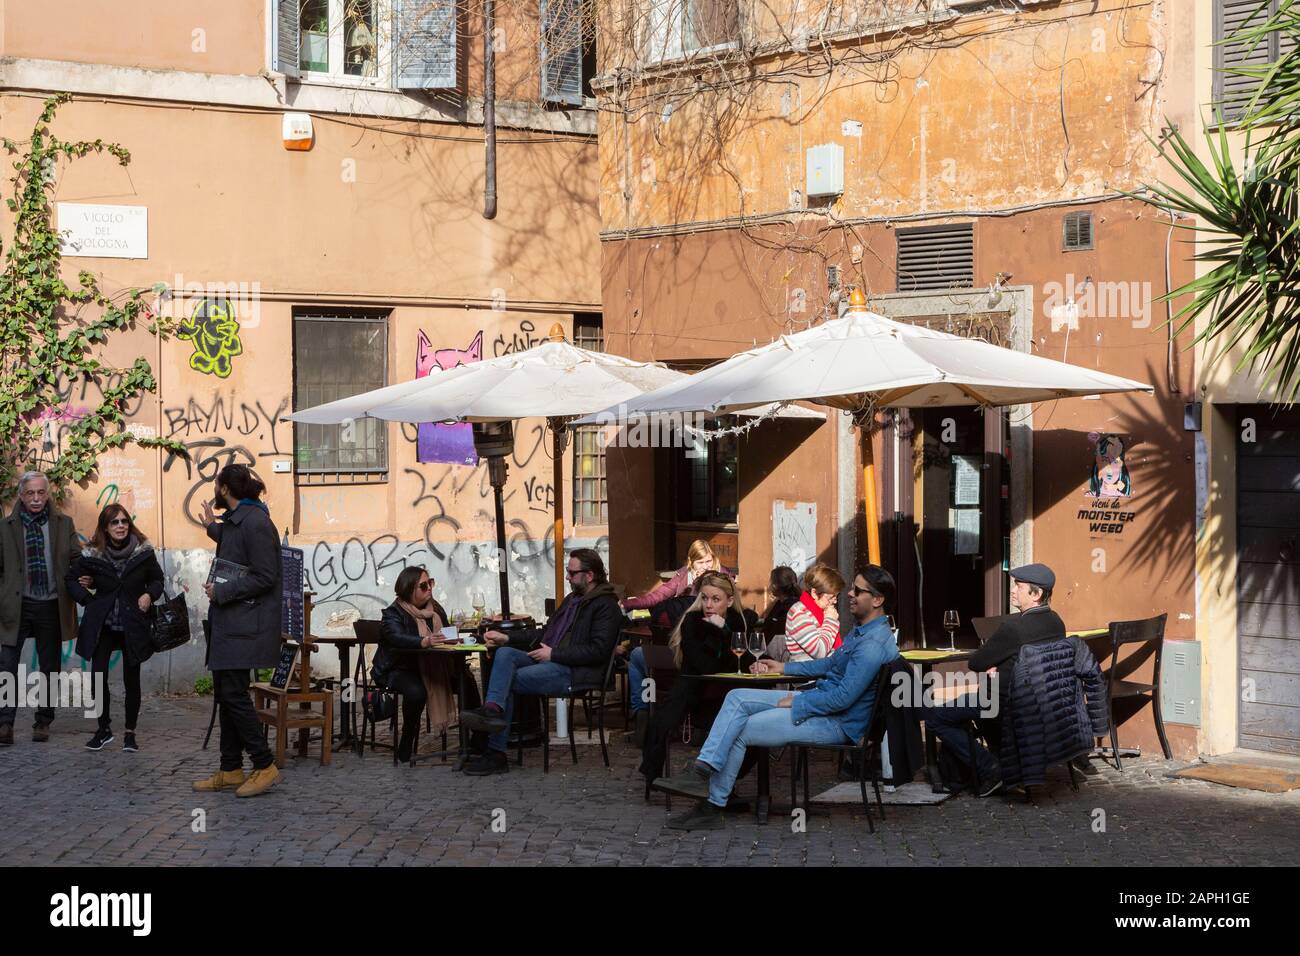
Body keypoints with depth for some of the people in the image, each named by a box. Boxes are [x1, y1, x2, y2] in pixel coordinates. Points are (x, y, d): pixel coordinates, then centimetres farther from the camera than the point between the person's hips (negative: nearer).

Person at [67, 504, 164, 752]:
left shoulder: (143, 551, -5)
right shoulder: (92, 554, -4)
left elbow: (157, 579, 9)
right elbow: (72, 580, 10)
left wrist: (149, 594, -11)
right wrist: (87, 599, -3)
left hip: (133, 626, 0)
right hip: (102, 626, 0)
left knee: (131, 679, 2)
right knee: (98, 676, -5)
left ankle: (130, 732, 14)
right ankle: (104, 729, 12)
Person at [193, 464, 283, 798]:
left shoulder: (254, 523, -17)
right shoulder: (236, 520, 14)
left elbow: (265, 576, -20)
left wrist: (221, 591, -16)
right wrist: (213, 527, 38)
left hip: (246, 625, -10)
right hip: (228, 623, 10)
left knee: (234, 694, -10)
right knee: (225, 694, 12)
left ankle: (265, 766, -3)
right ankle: (230, 771, 18)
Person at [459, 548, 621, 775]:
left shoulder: (605, 606, -5)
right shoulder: (573, 599, 25)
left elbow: (598, 651, -16)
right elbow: (544, 633, 29)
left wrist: (554, 654, -15)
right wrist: (506, 638, 16)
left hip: (574, 671, -8)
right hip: (550, 661, 9)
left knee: (508, 679, -20)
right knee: (504, 654, -17)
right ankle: (493, 710, -34)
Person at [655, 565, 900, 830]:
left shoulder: (873, 644, -23)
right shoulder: (861, 630, 12)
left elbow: (843, 698, -27)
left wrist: (795, 703, -16)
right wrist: (783, 667, 22)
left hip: (838, 723, -10)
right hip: (821, 698, 10)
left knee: (739, 732, -10)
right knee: (737, 698, -2)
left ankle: (712, 806, 0)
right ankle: (703, 771, -12)